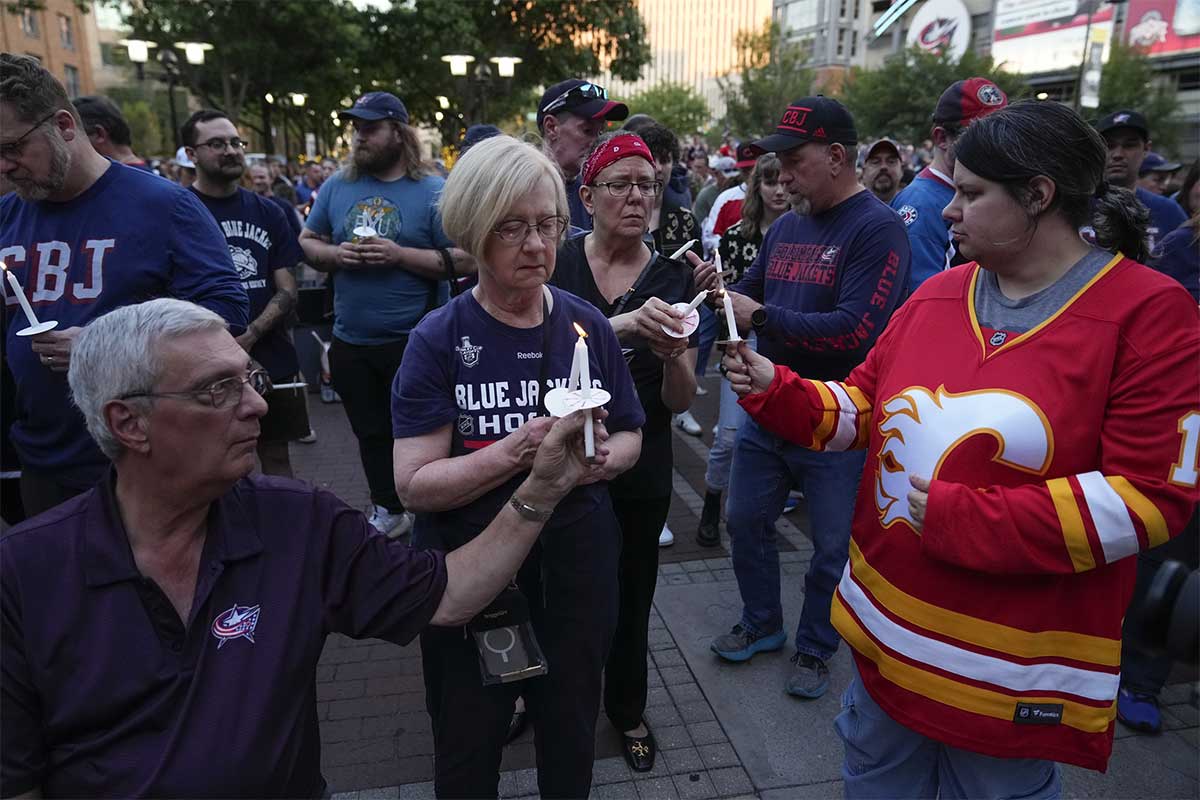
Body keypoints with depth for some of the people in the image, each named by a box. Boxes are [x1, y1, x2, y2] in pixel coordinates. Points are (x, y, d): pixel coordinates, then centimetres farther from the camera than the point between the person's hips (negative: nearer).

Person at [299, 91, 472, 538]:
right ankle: (389, 510, 34)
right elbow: (308, 243, 13)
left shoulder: (433, 192, -8)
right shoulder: (336, 187, 7)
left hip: (414, 339, -5)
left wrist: (400, 255, -21)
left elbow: (464, 260, -13)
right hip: (351, 341, 5)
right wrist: (335, 254, -9)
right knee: (371, 433, 17)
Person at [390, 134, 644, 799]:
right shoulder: (439, 339, -12)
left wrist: (599, 460, -17)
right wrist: (519, 451, -30)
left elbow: (629, 437, 5)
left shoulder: (588, 326, -3)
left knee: (571, 739, 22)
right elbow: (413, 484, -18)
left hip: (576, 564, 3)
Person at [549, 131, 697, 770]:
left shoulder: (672, 279, -1)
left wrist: (672, 355, -23)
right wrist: (622, 324, -35)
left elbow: (681, 401, -2)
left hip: (639, 472, 1)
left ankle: (627, 710, 43)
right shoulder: (556, 264, -5)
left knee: (630, 596, 15)